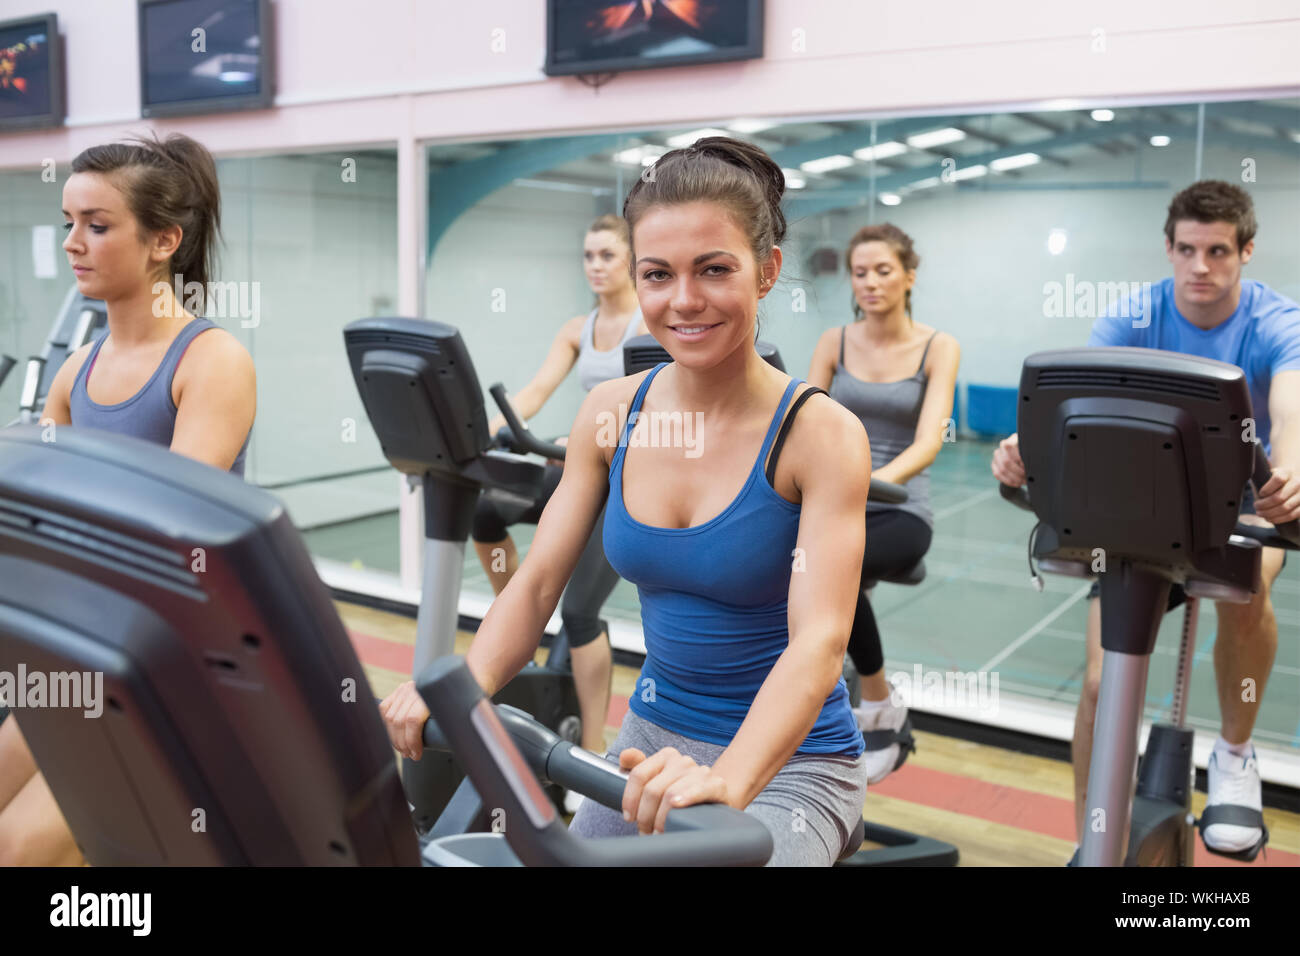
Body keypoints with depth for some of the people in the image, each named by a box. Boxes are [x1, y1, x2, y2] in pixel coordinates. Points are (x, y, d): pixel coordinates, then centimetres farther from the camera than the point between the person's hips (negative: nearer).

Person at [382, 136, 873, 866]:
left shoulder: (819, 433, -18)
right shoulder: (611, 414, -3)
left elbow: (819, 640, -27)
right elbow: (538, 582, -2)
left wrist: (727, 782, -42)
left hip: (788, 759, -4)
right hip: (654, 740, 4)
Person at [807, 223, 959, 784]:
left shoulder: (938, 348, -1)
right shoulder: (833, 344, 9)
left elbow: (928, 441, -15)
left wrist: (875, 480, -35)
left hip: (900, 512, -3)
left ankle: (880, 706, -13)